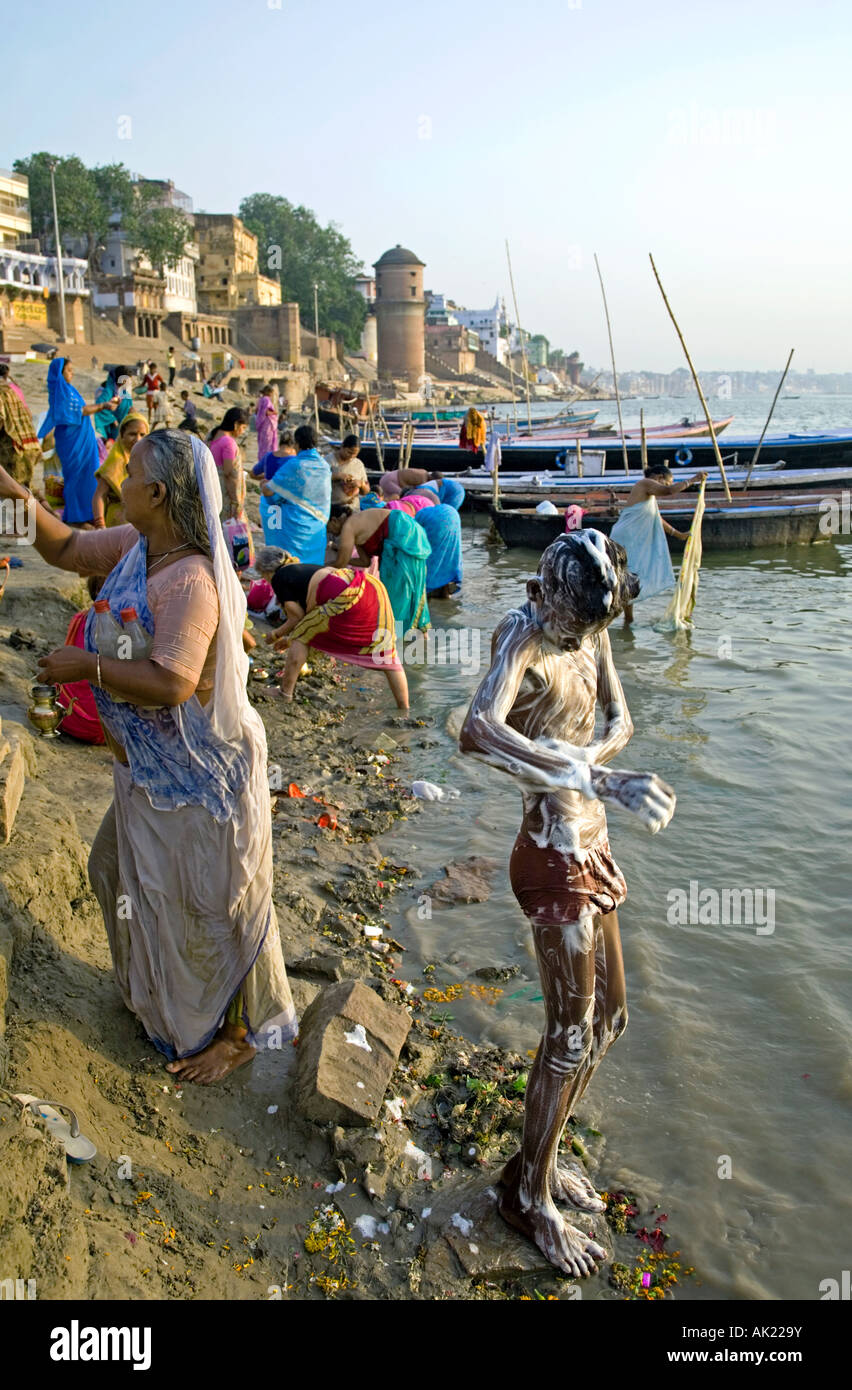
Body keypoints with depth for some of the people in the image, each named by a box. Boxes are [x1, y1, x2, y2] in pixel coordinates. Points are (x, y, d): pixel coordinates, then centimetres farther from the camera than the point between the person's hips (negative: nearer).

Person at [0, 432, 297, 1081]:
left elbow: (171, 683, -36)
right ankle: (162, 996, 52)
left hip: (198, 775, -10)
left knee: (213, 904, 7)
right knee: (121, 871, 27)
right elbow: (66, 548, 14)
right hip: (147, 766, 10)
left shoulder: (190, 580, -30)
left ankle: (238, 1031, 30)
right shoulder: (134, 545, -1)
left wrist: (87, 666, -25)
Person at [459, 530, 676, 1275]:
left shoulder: (589, 628, 4)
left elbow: (619, 719, 9)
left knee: (608, 1018, 19)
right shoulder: (523, 635, -21)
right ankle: (530, 1195, 26)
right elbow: (479, 731, -40)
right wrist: (604, 781, -45)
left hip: (590, 849, 9)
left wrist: (587, 755, -14)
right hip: (554, 855, -9)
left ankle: (541, 1155, 39)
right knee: (571, 1034, 3)